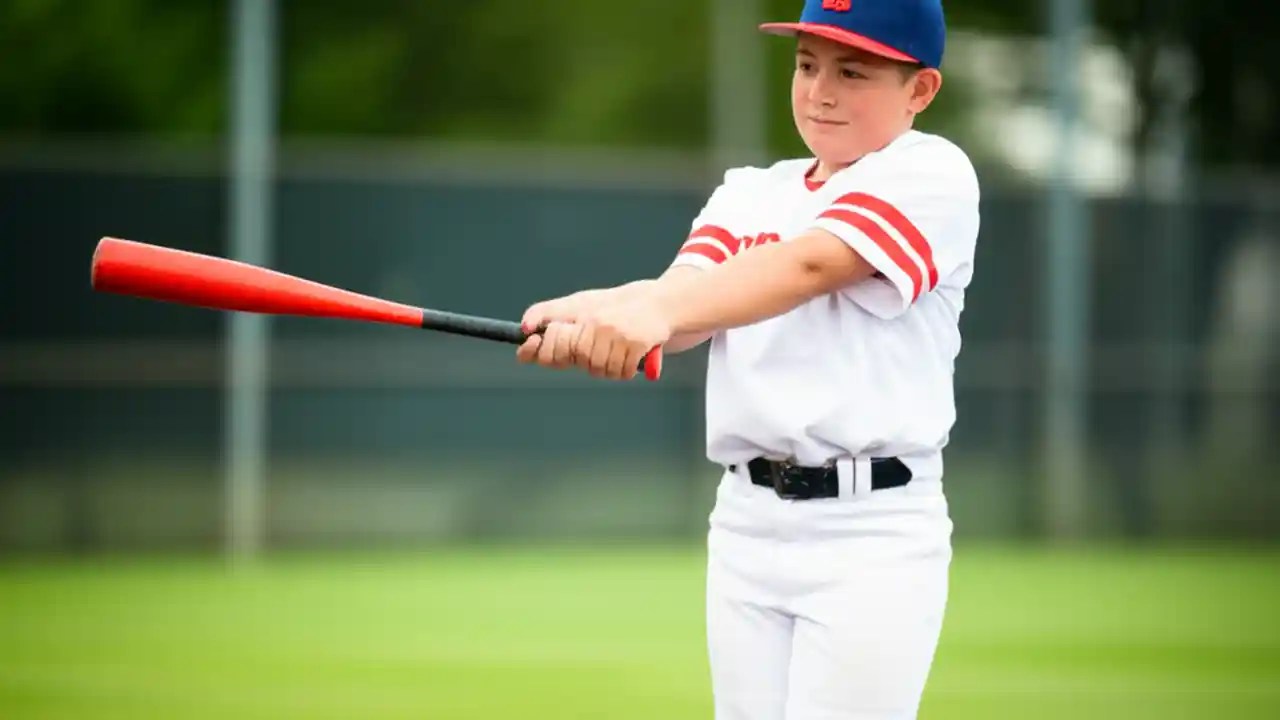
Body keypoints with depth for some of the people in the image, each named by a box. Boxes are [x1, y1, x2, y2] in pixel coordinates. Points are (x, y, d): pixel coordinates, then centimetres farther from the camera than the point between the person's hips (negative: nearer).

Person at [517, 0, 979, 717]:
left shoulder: (932, 173, -5)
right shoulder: (750, 193, 15)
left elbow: (810, 264, -23)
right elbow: (688, 295, -5)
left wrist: (657, 309, -39)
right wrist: (600, 314, -30)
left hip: (871, 535, -6)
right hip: (747, 526, 6)